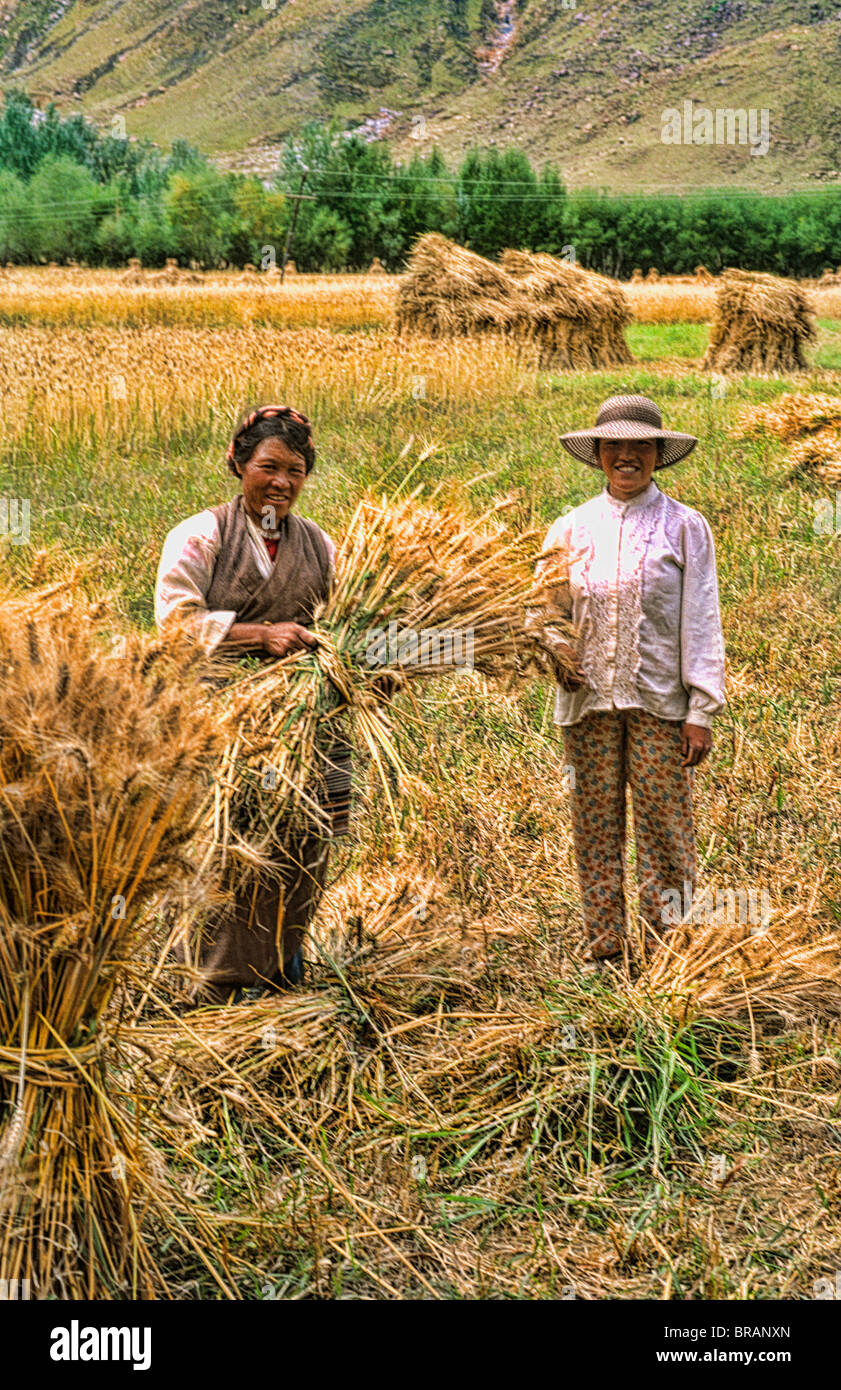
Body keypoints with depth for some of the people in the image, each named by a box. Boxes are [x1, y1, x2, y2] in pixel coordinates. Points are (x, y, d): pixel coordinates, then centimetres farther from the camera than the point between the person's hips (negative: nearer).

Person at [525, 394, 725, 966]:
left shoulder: (685, 527, 4)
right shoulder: (571, 529, 11)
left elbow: (701, 621, 1)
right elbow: (544, 609, 17)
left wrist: (702, 710, -5)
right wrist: (553, 641, -7)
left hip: (660, 702, -2)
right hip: (589, 701, 3)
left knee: (664, 826, -4)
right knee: (596, 828, 5)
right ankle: (604, 950, 14)